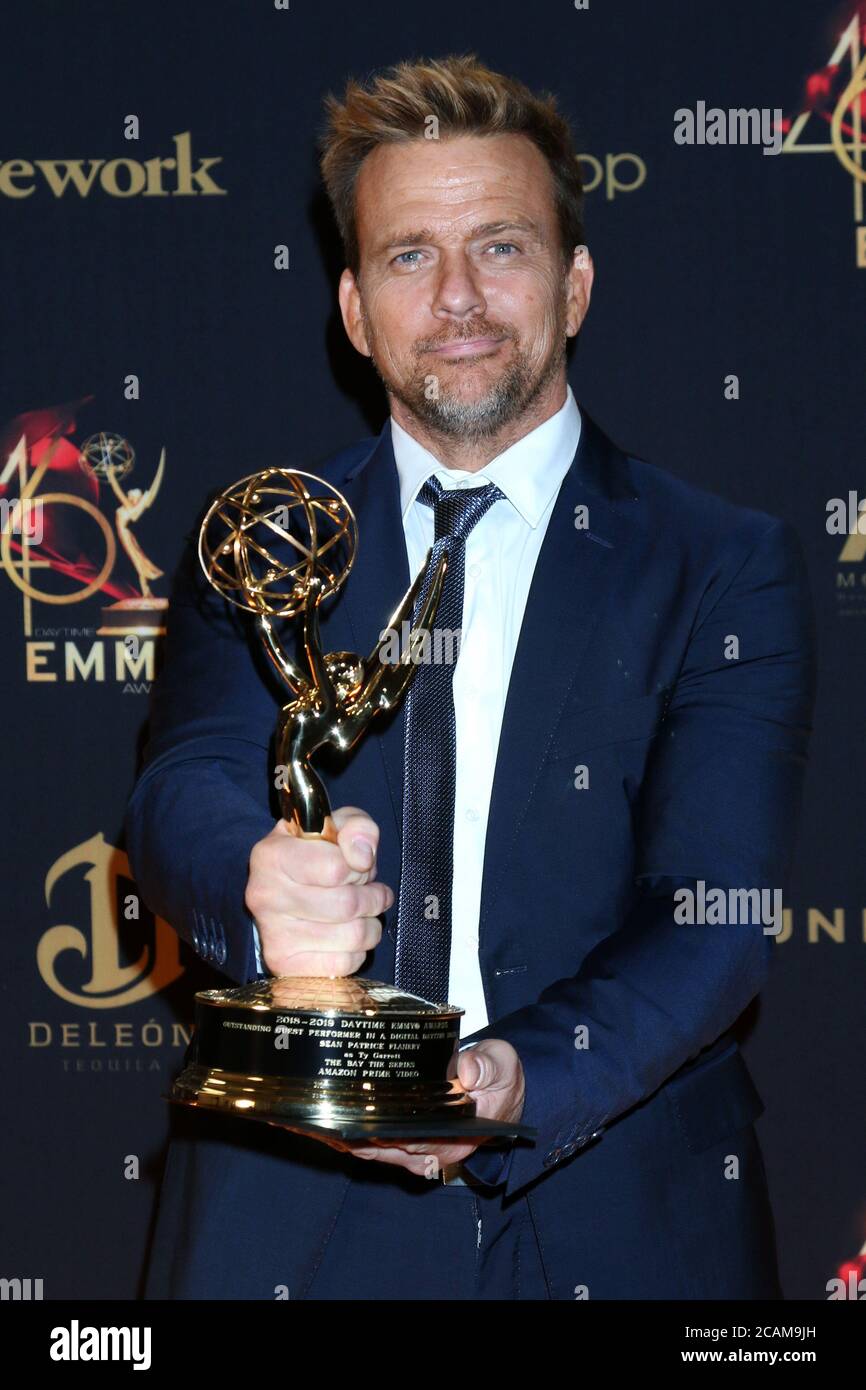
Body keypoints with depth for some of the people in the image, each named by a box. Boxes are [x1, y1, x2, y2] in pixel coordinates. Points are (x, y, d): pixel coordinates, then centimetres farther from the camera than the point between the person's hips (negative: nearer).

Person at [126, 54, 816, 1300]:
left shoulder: (727, 570, 0)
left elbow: (717, 911, -10)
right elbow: (185, 791, -10)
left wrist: (525, 1084, -28)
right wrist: (267, 892, -34)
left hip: (615, 1226, -1)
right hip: (284, 1219, 1)